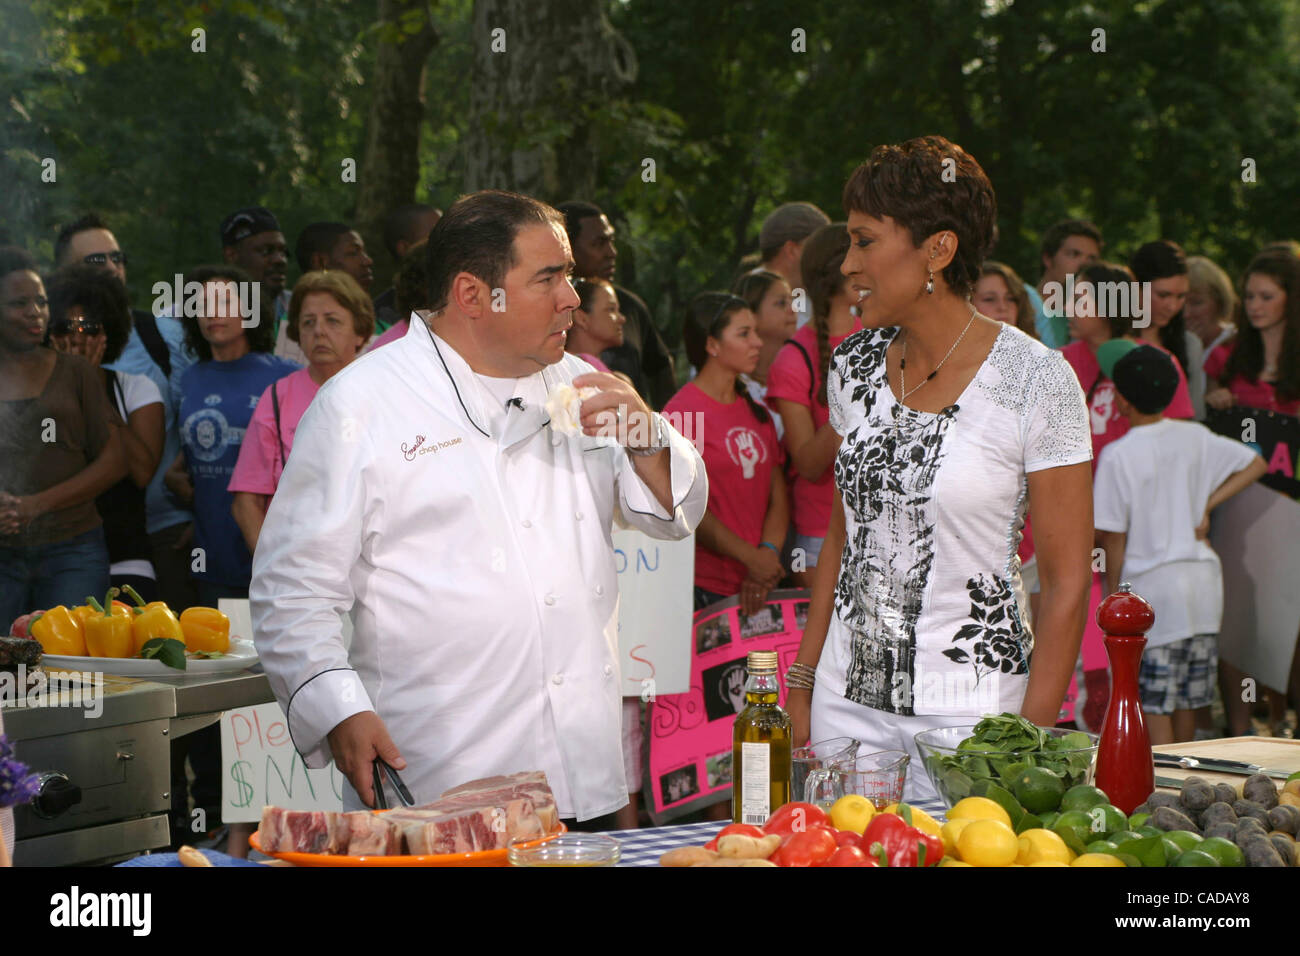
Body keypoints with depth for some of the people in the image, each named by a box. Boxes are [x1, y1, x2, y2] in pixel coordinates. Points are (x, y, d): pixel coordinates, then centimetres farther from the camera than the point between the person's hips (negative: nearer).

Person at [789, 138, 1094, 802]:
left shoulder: (1035, 380, -11)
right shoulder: (854, 365, 5)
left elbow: (1067, 579, -9)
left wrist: (1032, 737, -14)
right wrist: (801, 682, 11)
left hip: (970, 709, -5)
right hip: (847, 696, 5)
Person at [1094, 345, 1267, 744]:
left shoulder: (1118, 456, -13)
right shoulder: (1196, 437, 2)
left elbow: (1114, 537, -10)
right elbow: (1255, 464, 11)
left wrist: (1112, 594, 1)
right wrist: (1207, 505, 8)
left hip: (1152, 587, -6)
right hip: (1203, 580, 6)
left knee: (1153, 704, -2)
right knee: (1188, 702, 15)